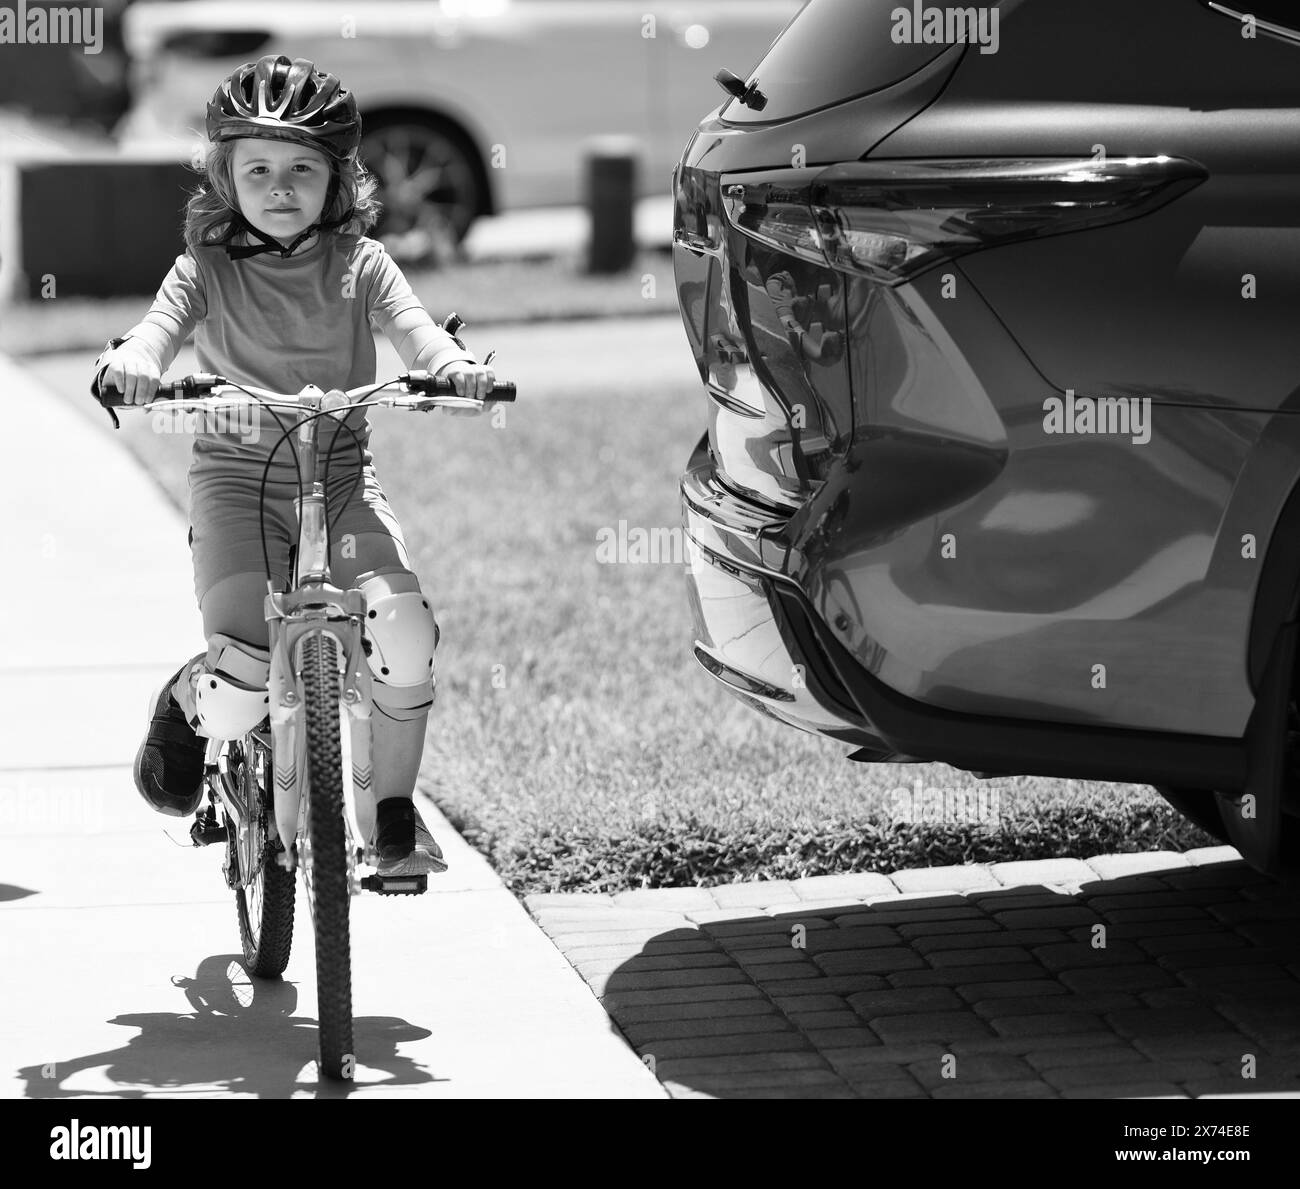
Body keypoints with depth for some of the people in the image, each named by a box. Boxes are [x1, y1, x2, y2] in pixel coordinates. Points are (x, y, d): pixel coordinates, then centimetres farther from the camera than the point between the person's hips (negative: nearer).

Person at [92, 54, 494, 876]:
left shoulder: (360, 266, 6)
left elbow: (411, 326, -9)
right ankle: (189, 702, 17)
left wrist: (455, 366, -33)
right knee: (245, 676, -23)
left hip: (343, 477, 2)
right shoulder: (209, 268, 3)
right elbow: (166, 321, -14)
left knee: (404, 627, -23)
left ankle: (396, 814, -1)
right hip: (236, 476, -2)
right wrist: (133, 361, -38)